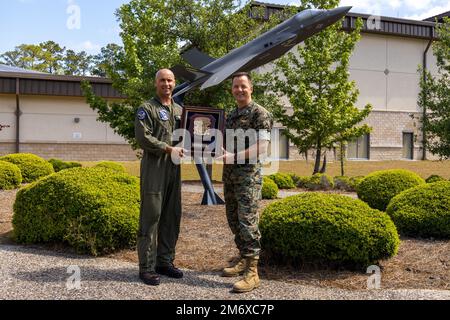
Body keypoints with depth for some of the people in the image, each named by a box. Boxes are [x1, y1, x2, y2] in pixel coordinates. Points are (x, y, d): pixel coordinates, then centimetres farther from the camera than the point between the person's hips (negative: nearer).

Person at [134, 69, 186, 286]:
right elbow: (143, 137, -13)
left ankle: (165, 261, 20)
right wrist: (169, 149, -16)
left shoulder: (179, 110, 19)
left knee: (172, 216, 9)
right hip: (154, 168, -7)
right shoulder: (147, 109, -1)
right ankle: (147, 267, 0)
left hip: (174, 169, 7)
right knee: (151, 216, -6)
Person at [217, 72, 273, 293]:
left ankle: (252, 272, -8)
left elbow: (261, 146, -15)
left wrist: (234, 156, -20)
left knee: (247, 220, -11)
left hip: (248, 174, -8)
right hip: (229, 174, 8)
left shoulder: (259, 113, -6)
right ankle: (244, 260, 24)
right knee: (233, 219, 12)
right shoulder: (231, 115, 17)